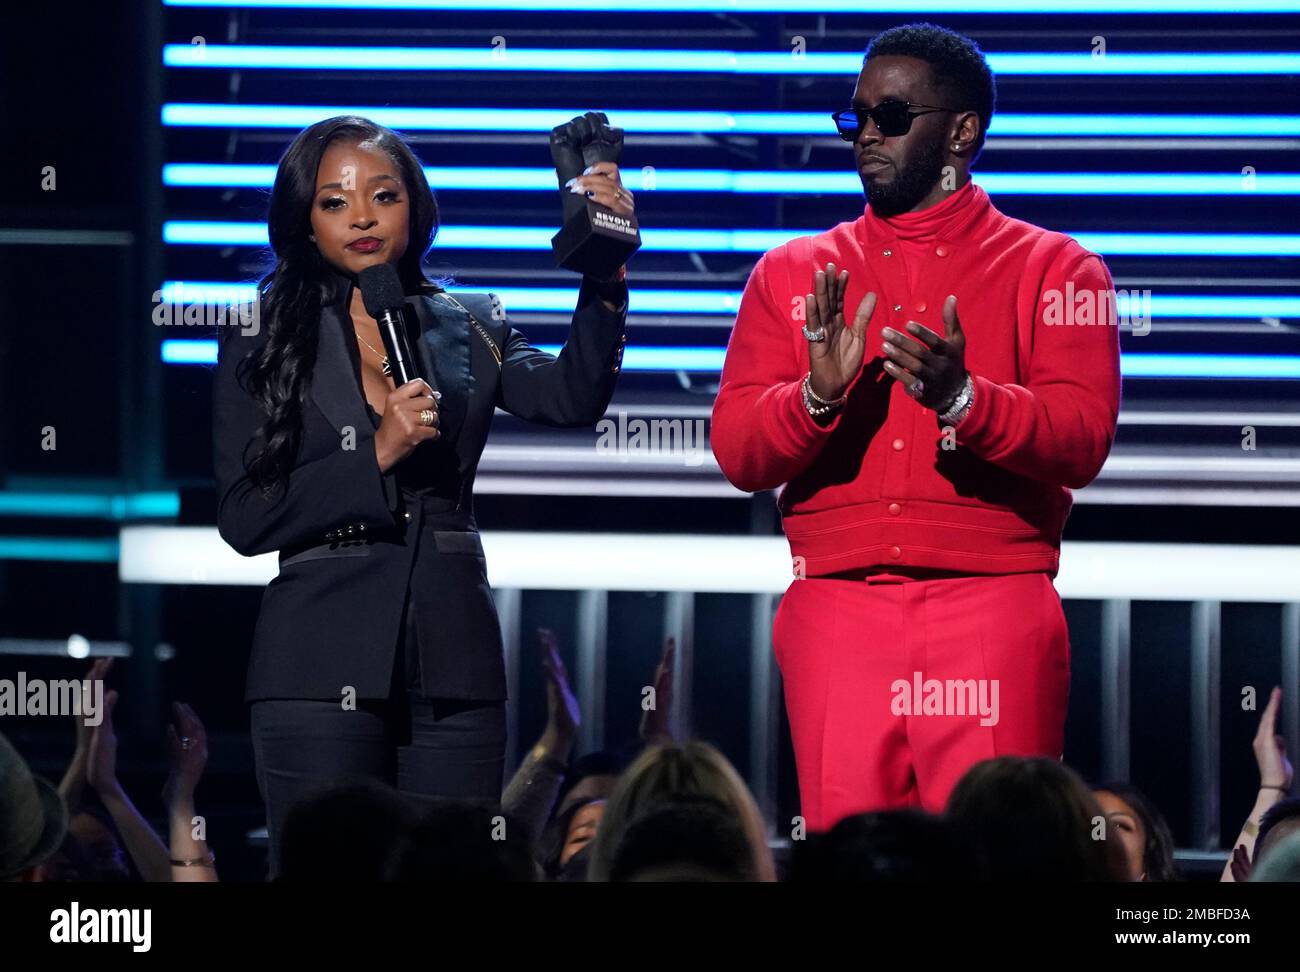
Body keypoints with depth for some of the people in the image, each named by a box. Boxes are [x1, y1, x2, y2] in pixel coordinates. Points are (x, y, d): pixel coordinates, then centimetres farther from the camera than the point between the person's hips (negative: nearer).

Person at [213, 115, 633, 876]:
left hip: (453, 656, 2)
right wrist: (377, 456, -13)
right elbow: (243, 519, -3)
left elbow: (572, 398, -8)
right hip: (323, 662, -2)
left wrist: (605, 275, -21)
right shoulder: (263, 345, 5)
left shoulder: (469, 330, 11)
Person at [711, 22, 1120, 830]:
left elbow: (1083, 441, -5)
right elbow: (737, 451, 6)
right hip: (837, 608, 2)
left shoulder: (1054, 271, 8)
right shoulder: (792, 276, 15)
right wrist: (817, 394, -14)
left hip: (994, 609, -2)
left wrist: (962, 399, -22)